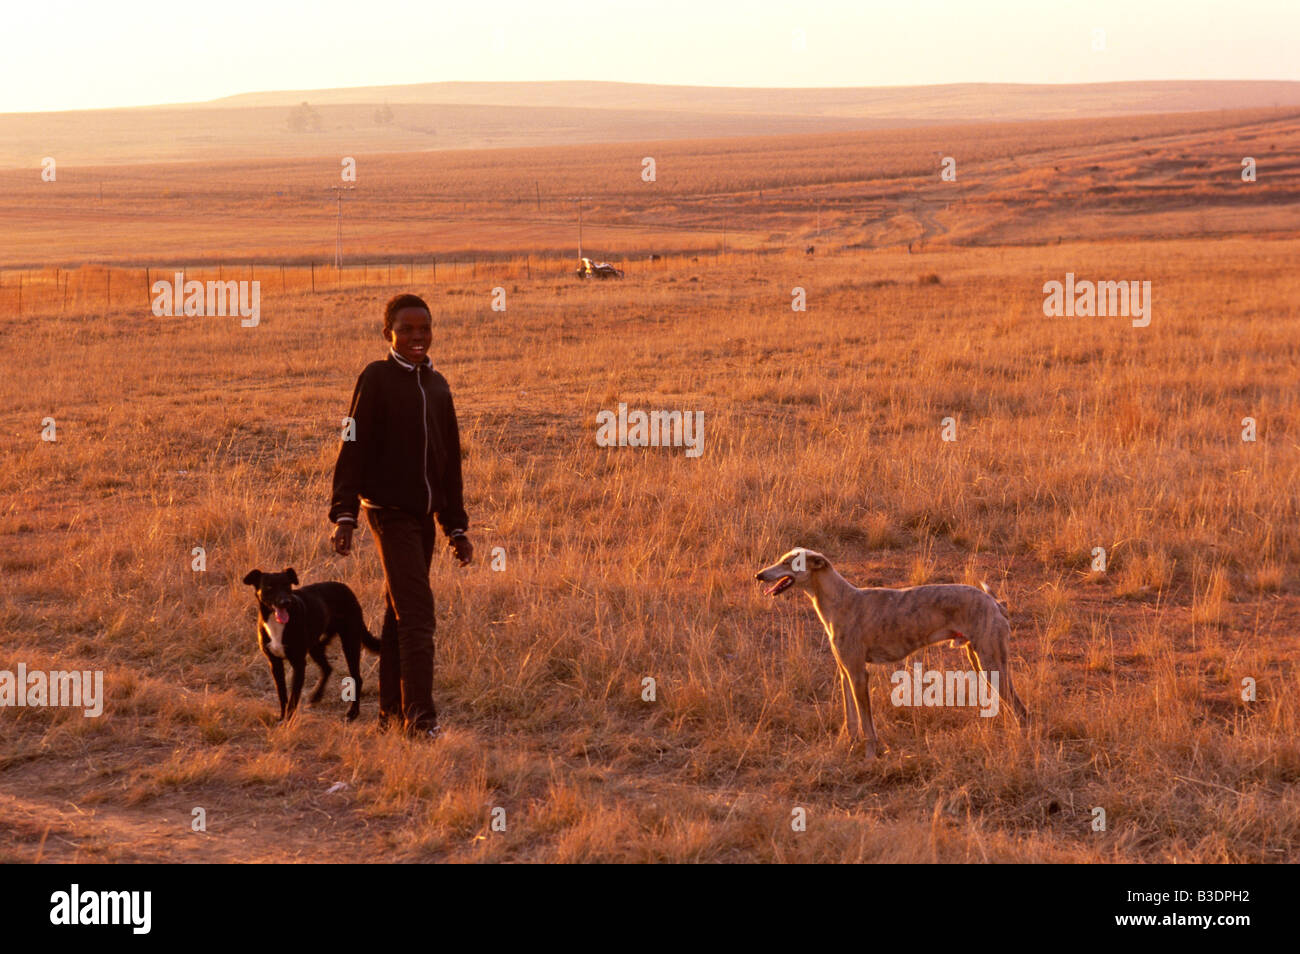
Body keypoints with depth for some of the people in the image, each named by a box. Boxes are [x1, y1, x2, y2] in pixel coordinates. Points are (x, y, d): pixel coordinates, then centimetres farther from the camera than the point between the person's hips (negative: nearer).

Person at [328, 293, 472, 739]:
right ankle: (420, 718, -12)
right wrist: (344, 513, -18)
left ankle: (392, 710, 20)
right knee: (416, 613, -12)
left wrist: (456, 525, 18)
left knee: (400, 612, 12)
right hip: (389, 512, -7)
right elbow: (353, 449, -11)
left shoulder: (437, 385, 12)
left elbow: (449, 460, 17)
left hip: (424, 514, 7)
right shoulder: (376, 379, -7)